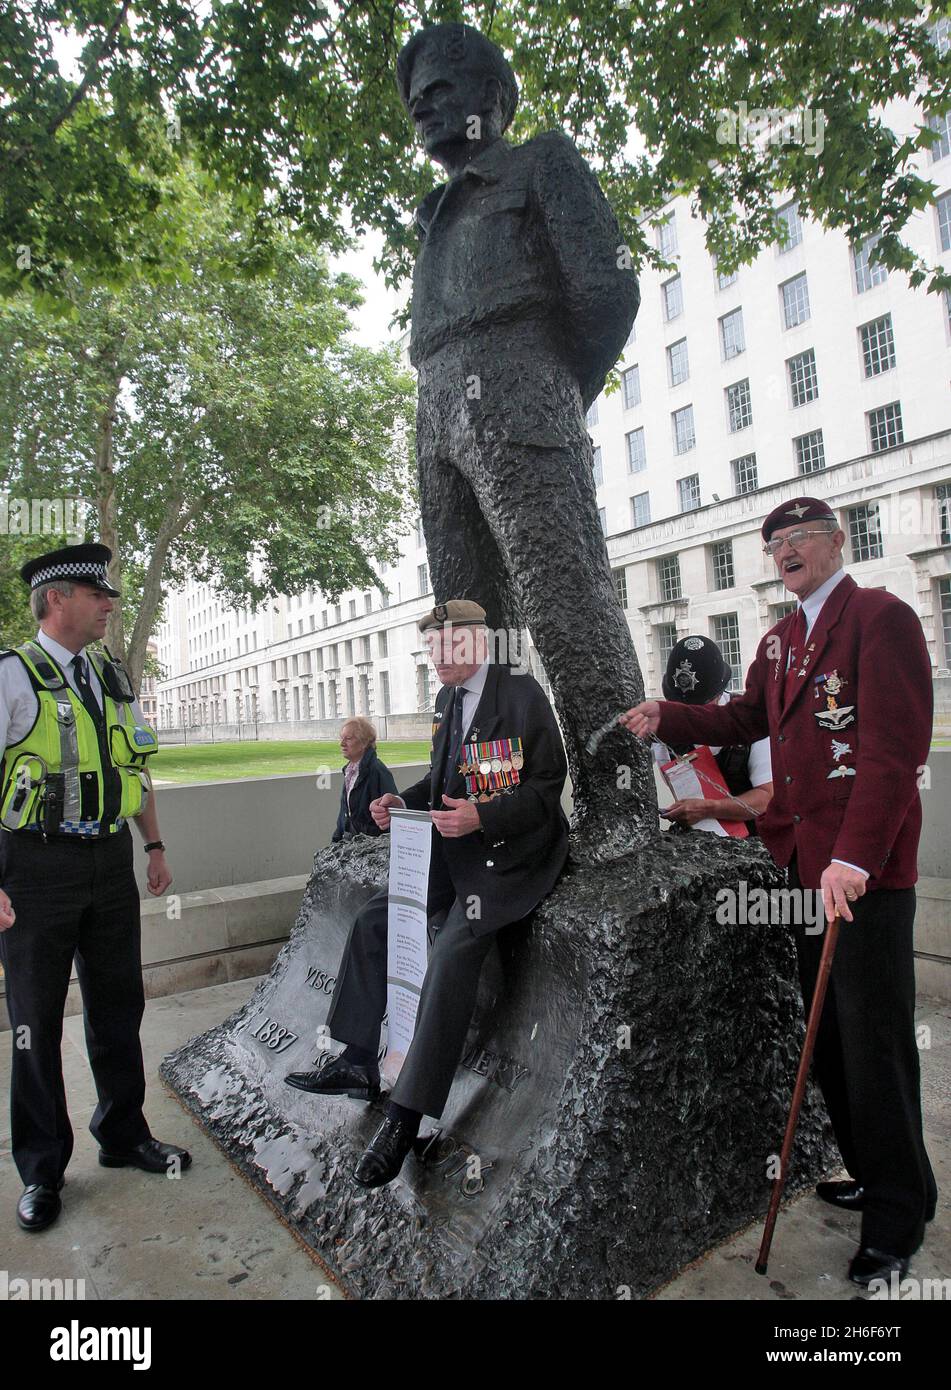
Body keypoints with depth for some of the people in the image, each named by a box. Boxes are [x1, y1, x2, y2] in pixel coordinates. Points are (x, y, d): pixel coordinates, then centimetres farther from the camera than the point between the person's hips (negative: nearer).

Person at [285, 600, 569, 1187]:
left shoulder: (523, 693, -12)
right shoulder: (448, 700, 13)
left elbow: (547, 786, -13)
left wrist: (480, 816, -26)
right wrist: (404, 802, 1)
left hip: (510, 852, -9)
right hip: (454, 846, 9)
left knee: (453, 952, -23)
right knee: (374, 919, 3)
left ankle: (406, 1116, -13)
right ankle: (358, 1063, 16)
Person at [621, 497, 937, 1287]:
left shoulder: (883, 619, -10)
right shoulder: (781, 639, 17)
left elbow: (897, 747, -19)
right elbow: (745, 719, 18)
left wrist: (854, 857, -25)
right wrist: (666, 718, 4)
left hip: (866, 866, -8)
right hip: (804, 858, 8)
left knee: (873, 1038, 2)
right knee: (828, 1033, 18)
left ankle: (898, 1219, 21)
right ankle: (871, 1174, 38)